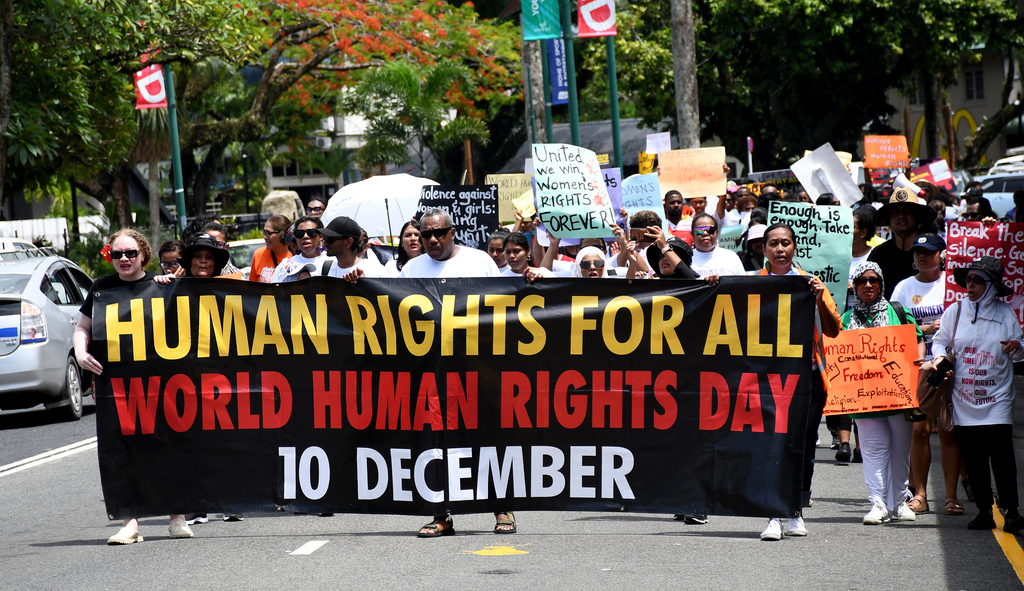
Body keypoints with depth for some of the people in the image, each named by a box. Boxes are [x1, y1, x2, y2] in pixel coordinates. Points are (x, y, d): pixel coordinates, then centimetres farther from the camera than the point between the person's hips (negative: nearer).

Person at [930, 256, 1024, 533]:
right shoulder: (955, 312, 5)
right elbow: (940, 341, 13)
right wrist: (940, 358, -7)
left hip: (997, 398, -2)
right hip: (964, 399, 2)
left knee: (1001, 453, -12)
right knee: (973, 457, 3)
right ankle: (984, 511, 10)